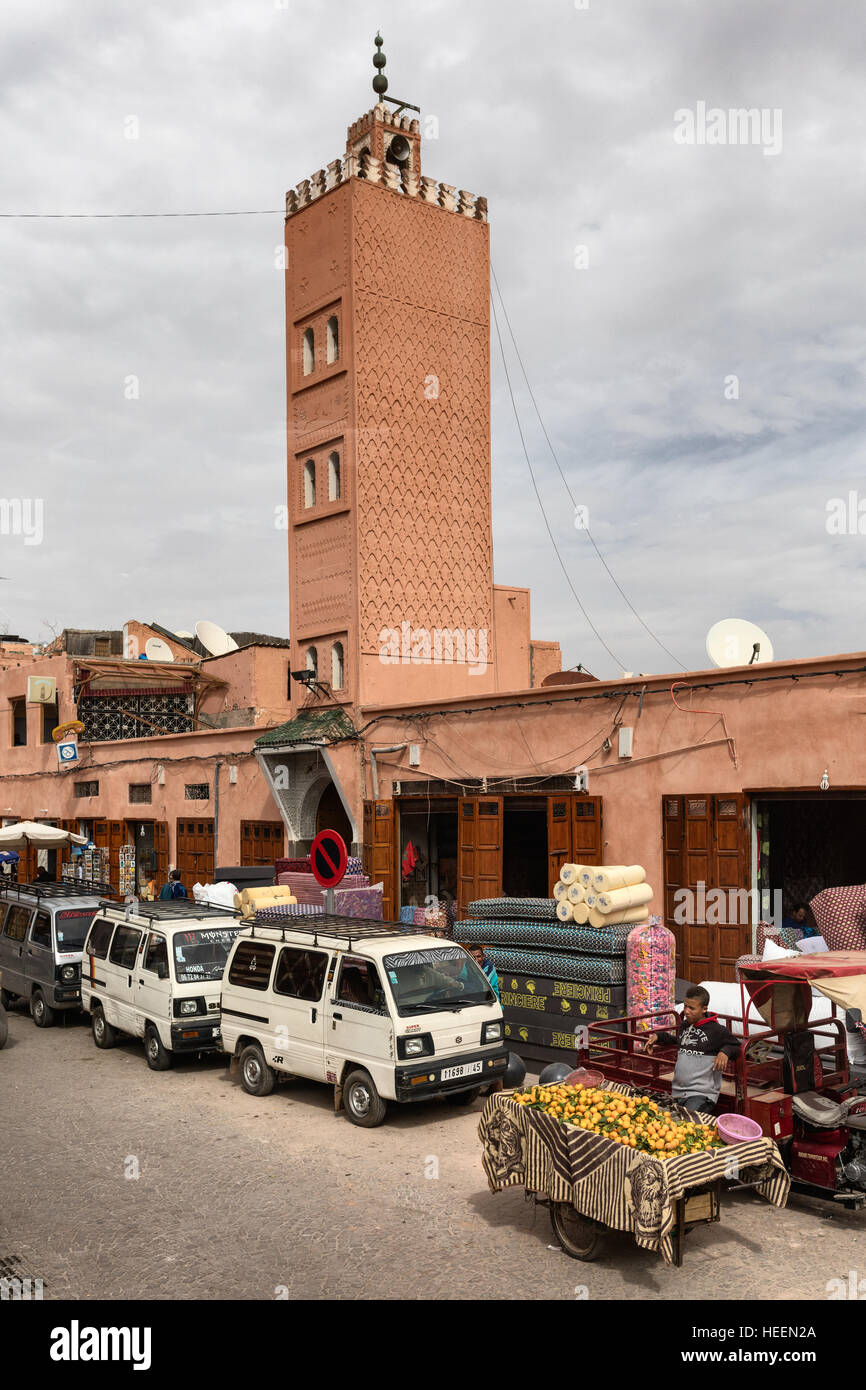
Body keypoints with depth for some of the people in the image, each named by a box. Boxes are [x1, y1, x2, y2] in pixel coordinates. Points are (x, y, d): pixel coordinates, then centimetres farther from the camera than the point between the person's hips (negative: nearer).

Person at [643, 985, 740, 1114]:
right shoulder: (684, 1025, 14)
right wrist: (658, 1037, 26)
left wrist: (725, 1052, -14)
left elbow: (736, 1046, 6)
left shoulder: (716, 1030, -5)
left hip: (702, 1094, -7)